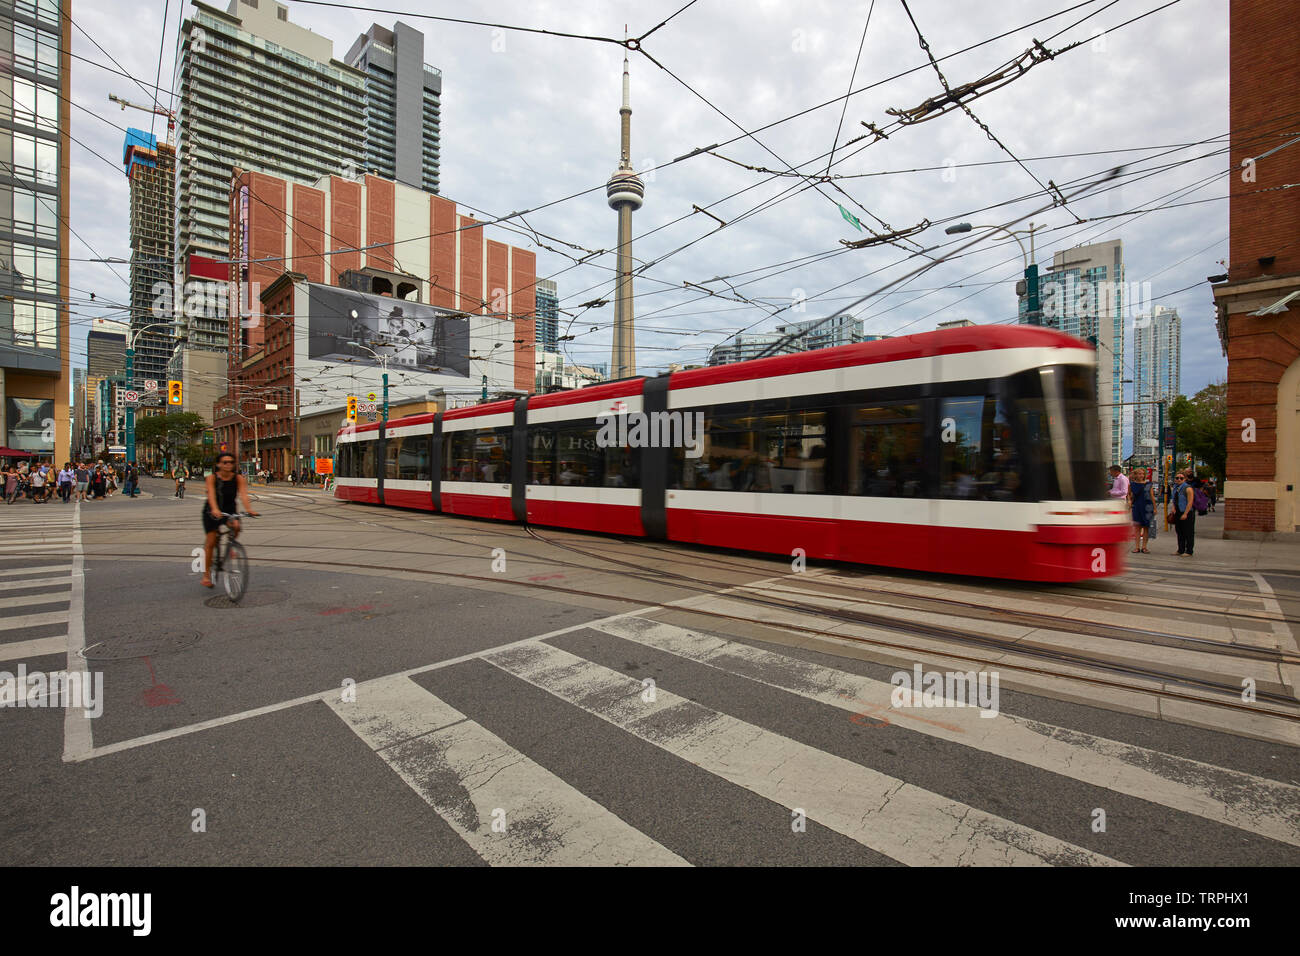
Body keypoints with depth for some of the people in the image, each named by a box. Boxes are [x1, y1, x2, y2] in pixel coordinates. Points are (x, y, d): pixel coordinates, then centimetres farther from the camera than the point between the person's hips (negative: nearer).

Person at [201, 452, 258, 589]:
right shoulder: (212, 478, -15)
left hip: (230, 511, 1)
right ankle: (206, 575, 13)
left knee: (236, 526, -30)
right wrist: (215, 509, -47)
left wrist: (248, 509, -42)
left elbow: (243, 494, -25)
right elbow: (211, 495, -29)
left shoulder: (239, 478, -11)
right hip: (212, 512, -1)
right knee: (210, 542, -1)